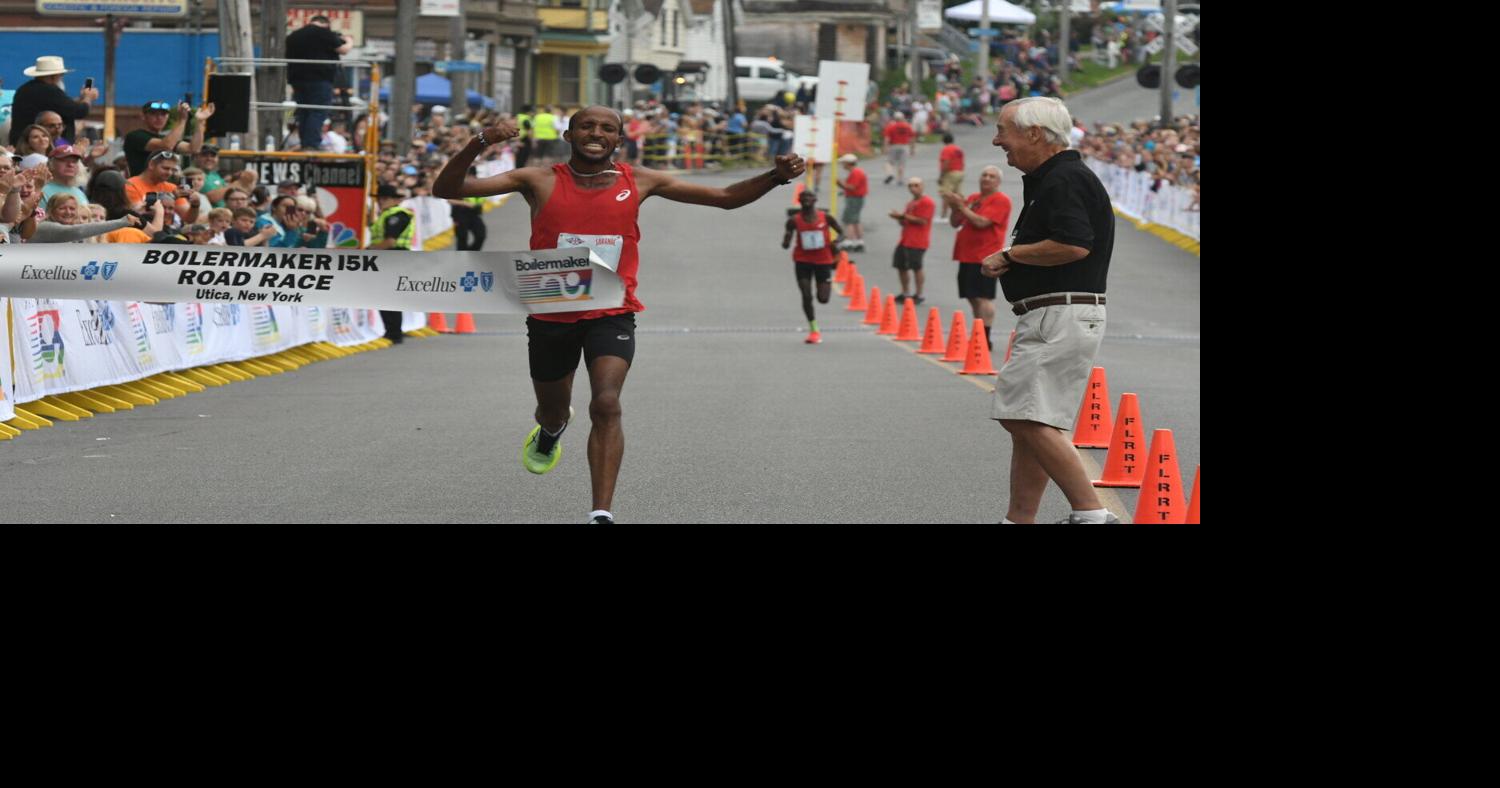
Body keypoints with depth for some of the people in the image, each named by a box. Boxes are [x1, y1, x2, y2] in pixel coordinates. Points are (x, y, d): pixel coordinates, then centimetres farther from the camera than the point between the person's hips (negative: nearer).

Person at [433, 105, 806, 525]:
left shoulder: (639, 182, -1)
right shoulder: (540, 181, -7)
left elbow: (725, 197, 4)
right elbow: (446, 189, -13)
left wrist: (776, 176, -13)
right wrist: (480, 142, -31)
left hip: (612, 314, -1)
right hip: (551, 315, 1)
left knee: (606, 405, -22)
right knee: (553, 411, 19)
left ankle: (602, 515, -22)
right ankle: (550, 434, 59)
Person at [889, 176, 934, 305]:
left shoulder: (927, 202, -9)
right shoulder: (911, 203, 20)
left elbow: (922, 221, -18)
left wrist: (903, 216, -14)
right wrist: (899, 218, 3)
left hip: (917, 242, -9)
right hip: (905, 240, 9)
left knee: (916, 267, -6)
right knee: (901, 266, 11)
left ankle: (919, 296, 3)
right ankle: (905, 294, 23)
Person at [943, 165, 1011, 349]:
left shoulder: (1000, 200, -7)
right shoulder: (973, 198, 17)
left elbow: (981, 222, -18)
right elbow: (956, 223, 18)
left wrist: (961, 206, -14)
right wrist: (955, 208, -2)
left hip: (985, 258, -8)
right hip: (967, 256, 8)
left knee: (983, 297, -12)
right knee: (973, 298, 11)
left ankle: (985, 338, -13)